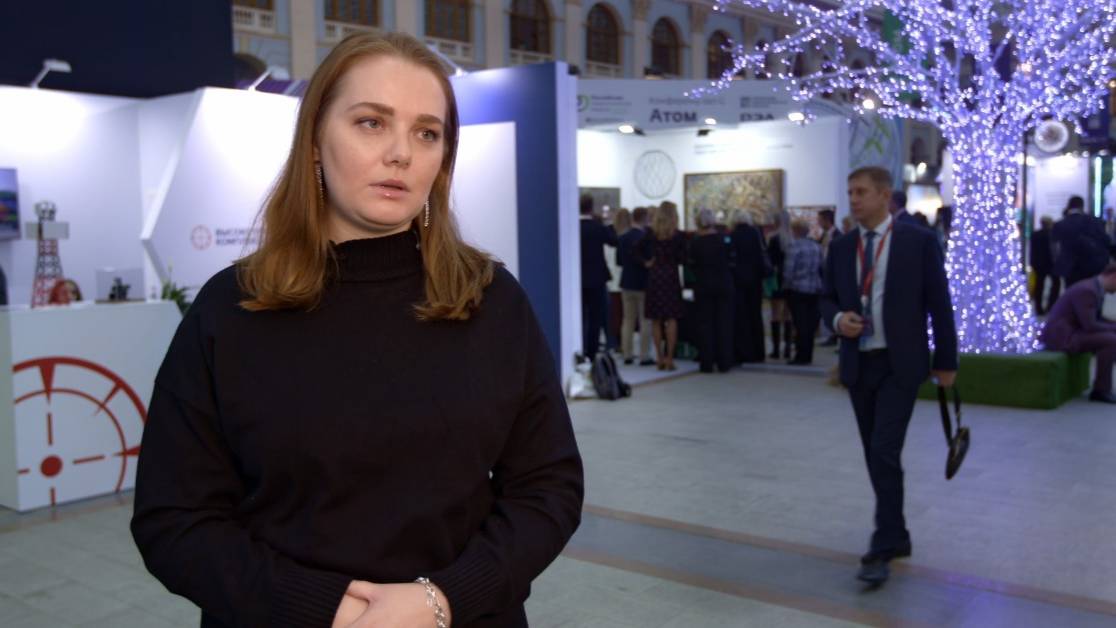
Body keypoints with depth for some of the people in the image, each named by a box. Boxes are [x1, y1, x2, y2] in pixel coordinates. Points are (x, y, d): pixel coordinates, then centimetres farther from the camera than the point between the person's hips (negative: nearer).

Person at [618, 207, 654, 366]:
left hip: (626, 283, 5)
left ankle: (627, 354, 13)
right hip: (644, 284, -5)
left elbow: (618, 261, 6)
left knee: (628, 320, 12)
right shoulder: (647, 237, -17)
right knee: (645, 321, 2)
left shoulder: (622, 237, 0)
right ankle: (644, 356, 2)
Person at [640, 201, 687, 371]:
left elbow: (640, 249, -7)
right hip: (671, 276, -2)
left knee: (656, 319, 8)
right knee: (671, 318, 2)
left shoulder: (651, 234, 0)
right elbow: (682, 259, -5)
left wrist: (647, 262, 5)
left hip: (654, 276, 2)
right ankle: (669, 358, -2)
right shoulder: (678, 235, -5)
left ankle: (660, 358, 8)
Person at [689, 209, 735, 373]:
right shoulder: (725, 239, -6)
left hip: (703, 287, -1)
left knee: (704, 324, 5)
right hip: (724, 285, 1)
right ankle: (724, 362, 8)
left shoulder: (695, 242, -9)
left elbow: (692, 265, -3)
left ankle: (706, 363, 4)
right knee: (724, 323, 7)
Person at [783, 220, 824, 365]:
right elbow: (822, 268, 9)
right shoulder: (817, 246, 7)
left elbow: (789, 270, -14)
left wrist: (786, 284, 1)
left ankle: (801, 357, -1)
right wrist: (818, 283, 17)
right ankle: (808, 356, 14)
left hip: (797, 289, -5)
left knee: (800, 324, -3)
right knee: (811, 323, 9)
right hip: (814, 289, 5)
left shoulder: (795, 246, -11)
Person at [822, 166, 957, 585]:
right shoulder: (841, 247, 7)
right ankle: (896, 537, 26)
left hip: (900, 363, -5)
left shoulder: (919, 242, -5)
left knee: (885, 453, -14)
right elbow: (827, 299, 13)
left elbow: (939, 303, -2)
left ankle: (883, 548, -6)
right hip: (857, 364, 5)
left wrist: (946, 361, 0)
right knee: (876, 457, 12)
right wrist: (837, 319, -11)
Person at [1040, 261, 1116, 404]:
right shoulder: (1086, 291, -20)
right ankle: (1101, 390, -7)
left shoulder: (1095, 287, 13)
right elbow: (1089, 326, -23)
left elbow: (1095, 320, 23)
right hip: (1062, 337, -11)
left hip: (1068, 332, 11)